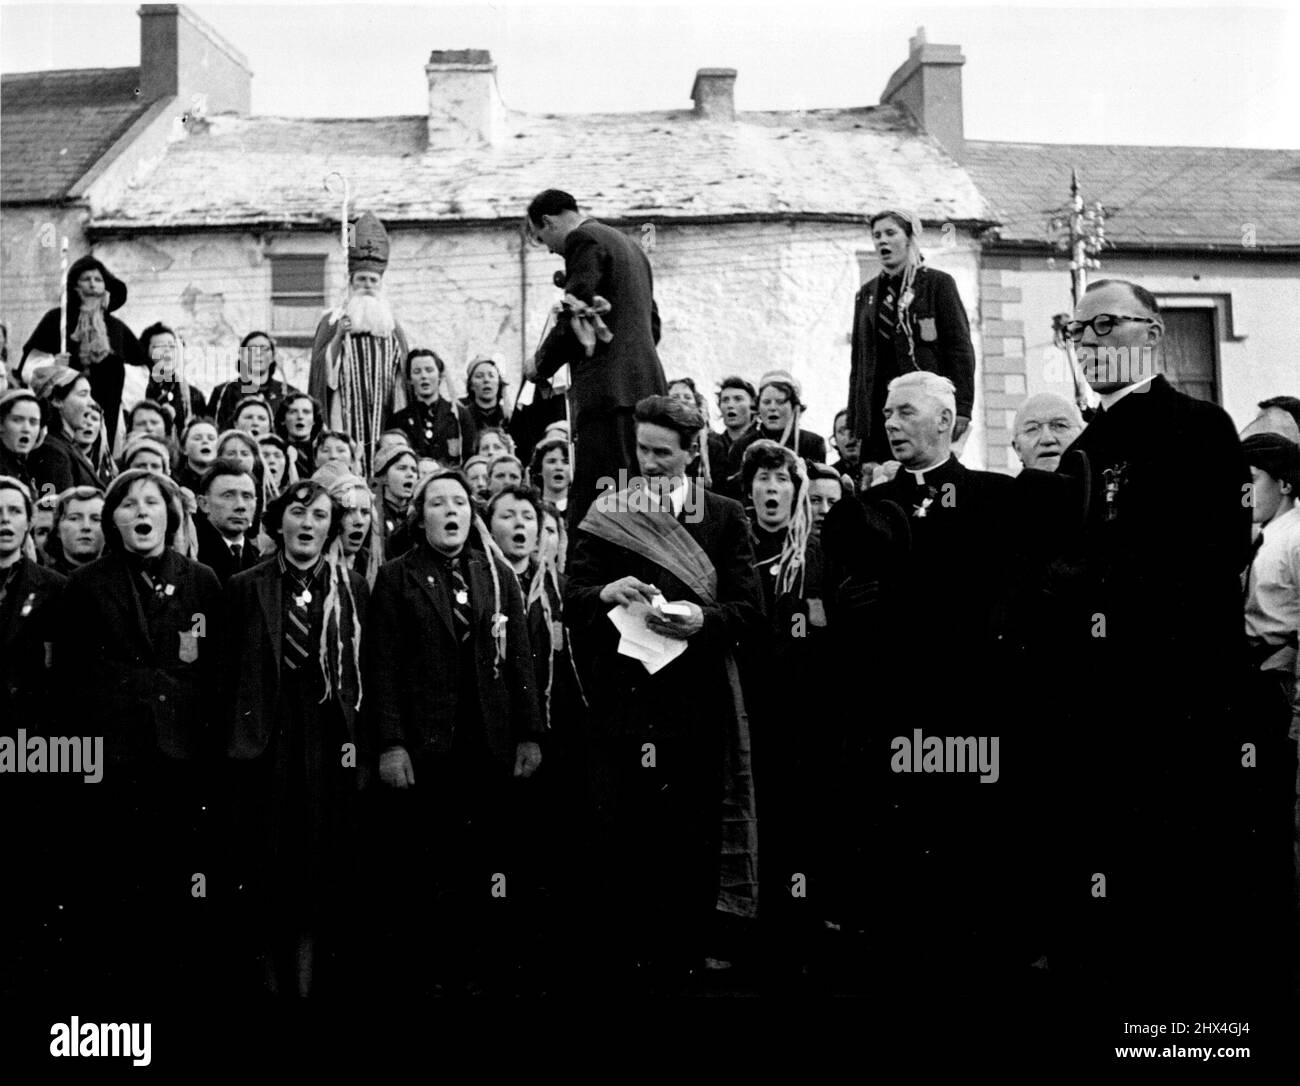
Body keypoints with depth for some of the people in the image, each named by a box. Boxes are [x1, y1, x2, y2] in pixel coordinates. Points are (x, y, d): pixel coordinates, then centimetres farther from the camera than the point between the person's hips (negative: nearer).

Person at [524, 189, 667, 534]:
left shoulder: (583, 240, -4)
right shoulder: (628, 244, 24)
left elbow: (575, 316, -13)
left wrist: (541, 363, 0)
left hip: (609, 389, -9)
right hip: (647, 386, 9)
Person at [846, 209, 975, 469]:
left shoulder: (937, 283, 5)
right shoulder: (866, 294, 18)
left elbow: (960, 348, -2)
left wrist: (961, 409, -11)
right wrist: (853, 421, 11)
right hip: (878, 406, 4)